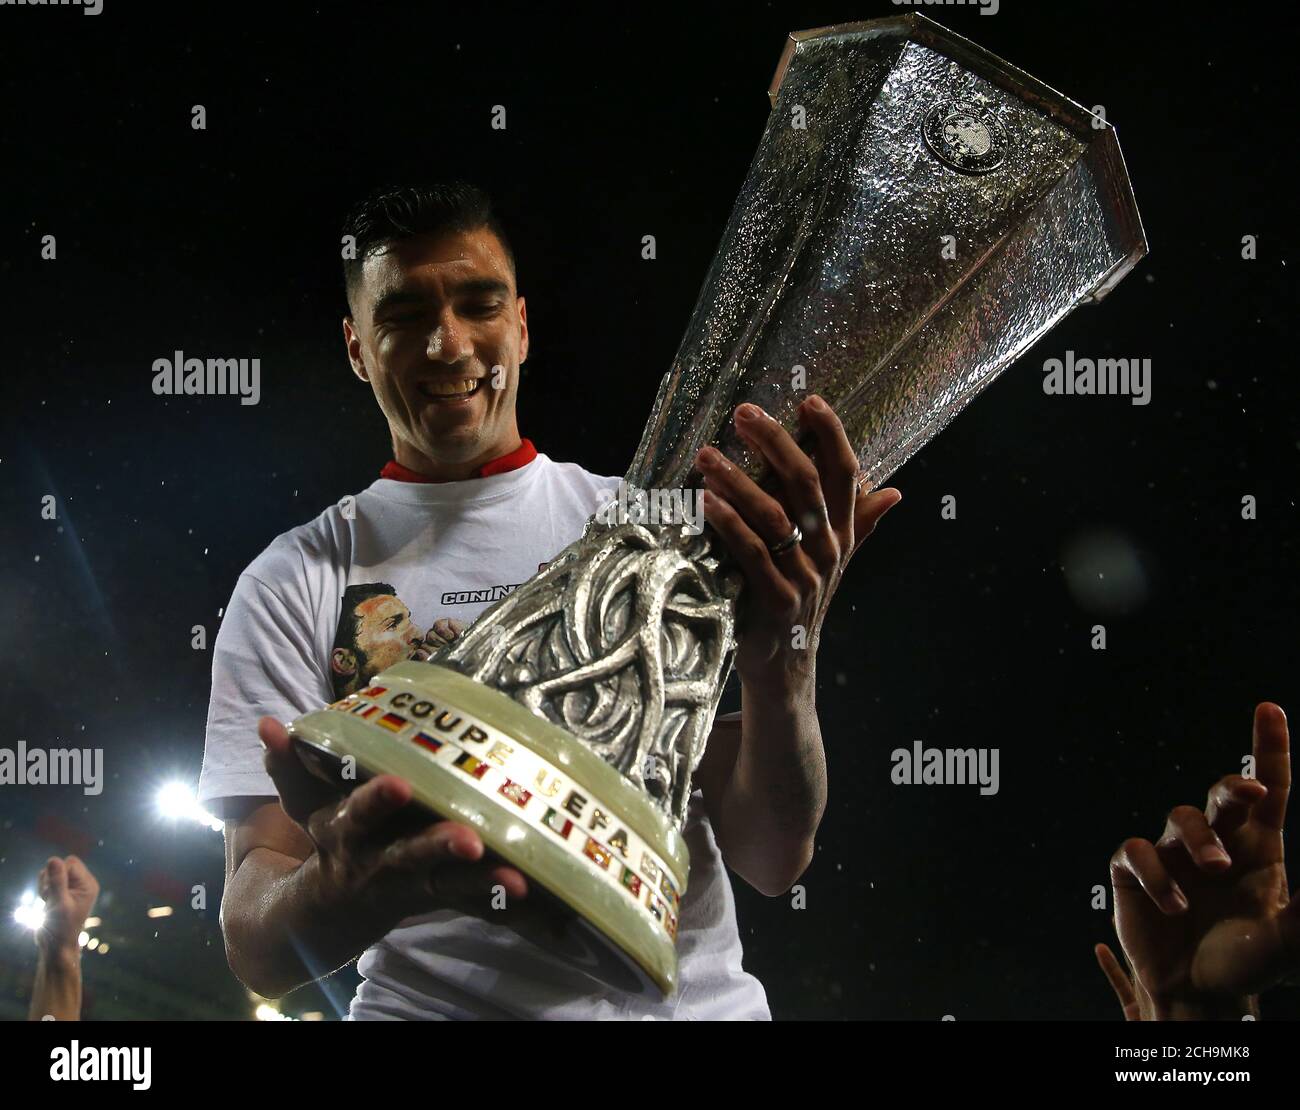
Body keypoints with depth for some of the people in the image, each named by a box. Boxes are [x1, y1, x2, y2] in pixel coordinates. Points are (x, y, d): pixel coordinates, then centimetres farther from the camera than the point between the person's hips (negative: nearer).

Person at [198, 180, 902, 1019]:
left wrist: (785, 666, -19)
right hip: (430, 1001, 0)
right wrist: (349, 886, -28)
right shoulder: (293, 584, 2)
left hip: (694, 994, 0)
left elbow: (774, 861, -1)